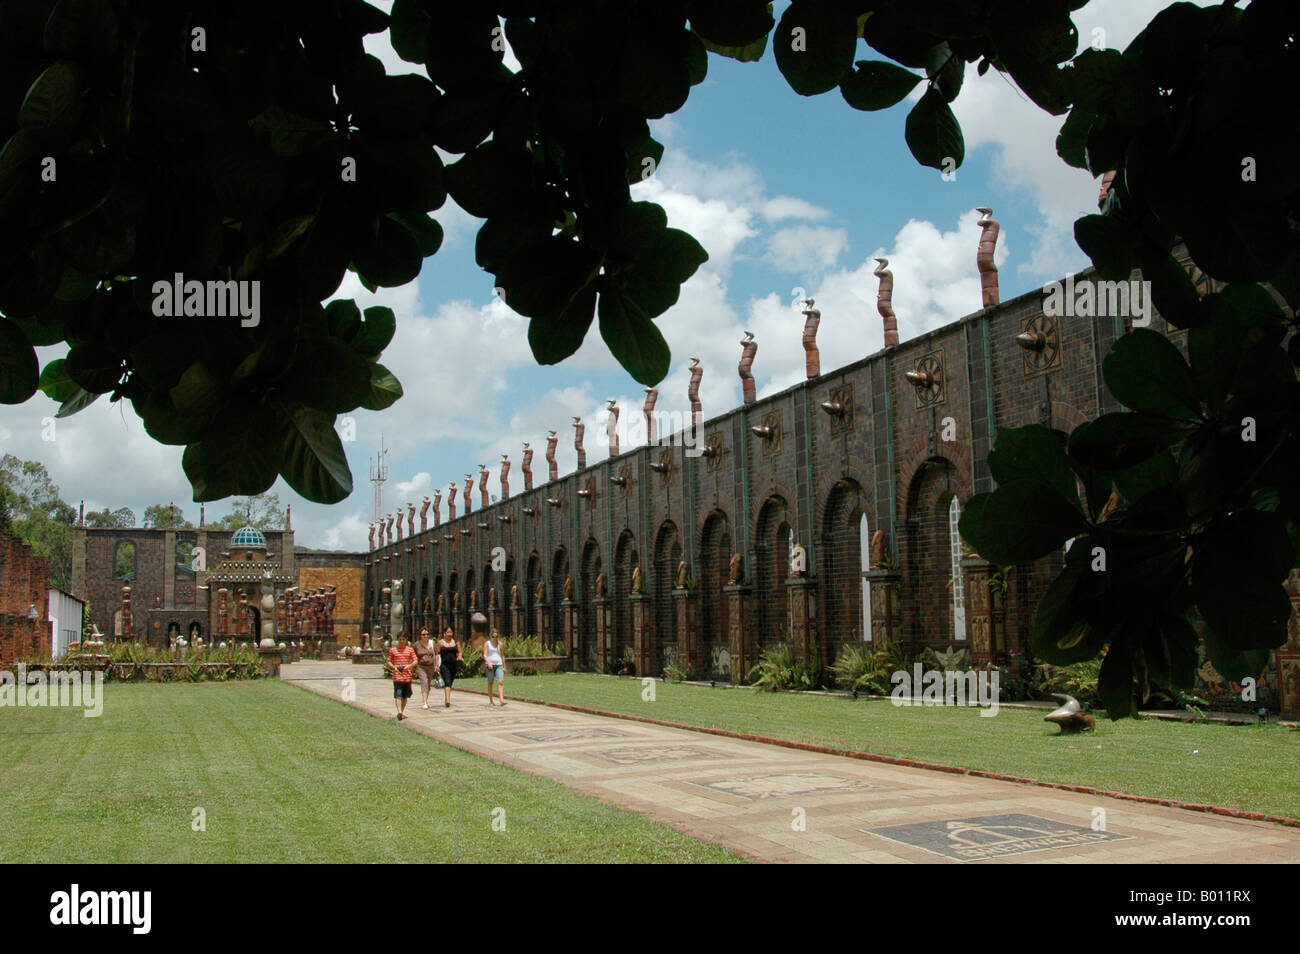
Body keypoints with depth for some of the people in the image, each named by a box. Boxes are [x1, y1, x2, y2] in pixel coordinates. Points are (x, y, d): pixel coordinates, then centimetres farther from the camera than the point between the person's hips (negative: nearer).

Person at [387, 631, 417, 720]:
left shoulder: (410, 649, 7)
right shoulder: (393, 650, 5)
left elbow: (415, 661, 5)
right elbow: (389, 661, 9)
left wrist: (409, 665, -14)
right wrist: (394, 667, -10)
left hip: (407, 675, 2)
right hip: (397, 676, -2)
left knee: (405, 695, 10)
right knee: (398, 694, -14)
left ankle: (402, 712, 23)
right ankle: (399, 711, -23)